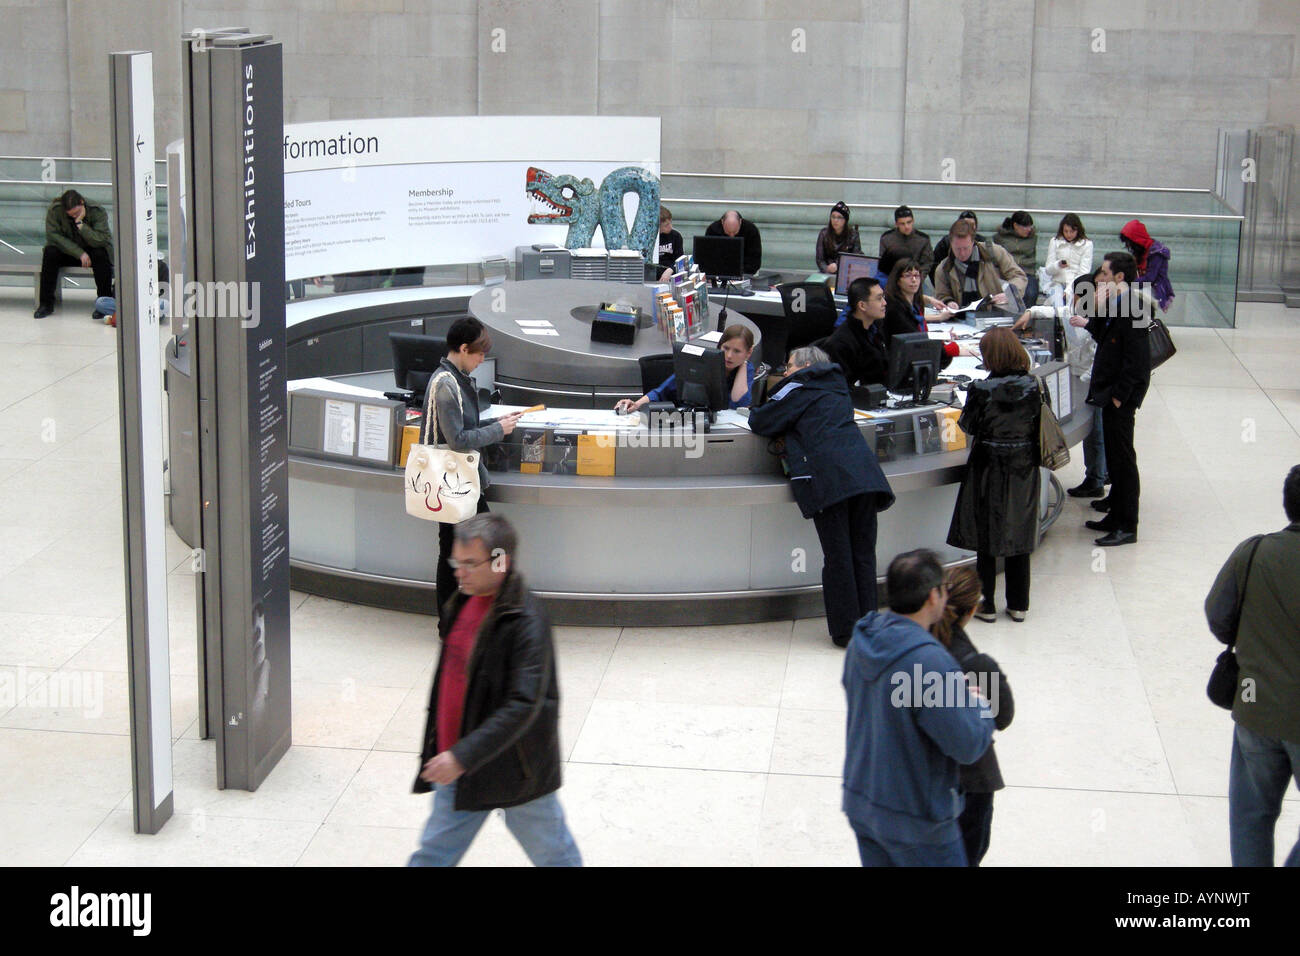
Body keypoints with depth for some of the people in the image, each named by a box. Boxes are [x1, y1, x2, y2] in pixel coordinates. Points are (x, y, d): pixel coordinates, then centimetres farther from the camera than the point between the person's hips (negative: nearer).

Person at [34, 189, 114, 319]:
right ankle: (46, 304, -21)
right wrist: (79, 253, -27)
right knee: (50, 252, -28)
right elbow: (53, 236, -21)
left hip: (92, 251, -1)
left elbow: (100, 240, -27)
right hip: (68, 251, 1)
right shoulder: (54, 210, -17)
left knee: (101, 254, -34)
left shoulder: (98, 211, -19)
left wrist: (80, 223, -36)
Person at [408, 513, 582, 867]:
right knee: (434, 852, 11)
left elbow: (523, 706, -28)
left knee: (551, 852, 13)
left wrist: (464, 755, -33)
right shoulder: (461, 603, 3)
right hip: (456, 762, 7)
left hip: (513, 768, -7)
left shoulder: (526, 622, -23)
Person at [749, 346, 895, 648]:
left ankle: (845, 631, 1)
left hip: (829, 479, -5)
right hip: (863, 473, 5)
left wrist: (755, 413, 31)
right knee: (863, 553, 7)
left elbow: (759, 422, 10)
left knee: (837, 556, -2)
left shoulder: (798, 388, 10)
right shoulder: (837, 386, 28)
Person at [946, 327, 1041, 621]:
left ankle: (986, 605, 13)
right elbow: (1038, 423, 4)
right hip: (1024, 467, 4)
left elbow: (968, 425, -6)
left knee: (986, 535, 8)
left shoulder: (982, 389, -16)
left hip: (990, 467, -3)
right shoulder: (1032, 385, -6)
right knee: (1019, 532, 13)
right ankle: (1018, 605, 19)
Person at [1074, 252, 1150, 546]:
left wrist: (1119, 396, -20)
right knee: (1114, 456, 17)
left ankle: (1127, 526, 2)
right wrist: (1099, 312, 6)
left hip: (1123, 393, -10)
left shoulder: (1133, 307, -19)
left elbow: (1135, 358, -22)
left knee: (1122, 458, -4)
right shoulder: (1117, 304, 11)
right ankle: (1116, 516, 27)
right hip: (1112, 392, 10)